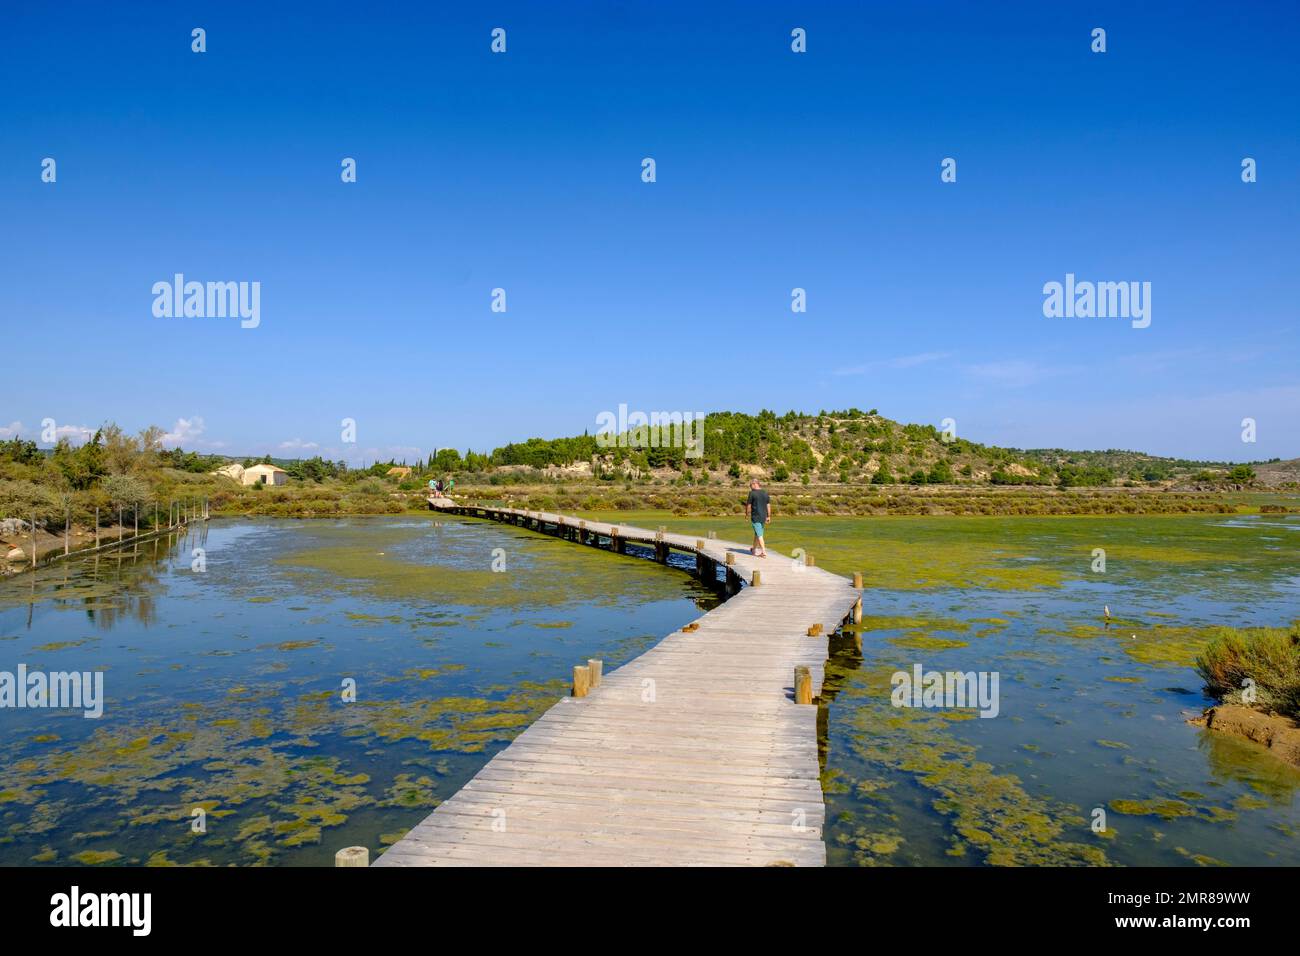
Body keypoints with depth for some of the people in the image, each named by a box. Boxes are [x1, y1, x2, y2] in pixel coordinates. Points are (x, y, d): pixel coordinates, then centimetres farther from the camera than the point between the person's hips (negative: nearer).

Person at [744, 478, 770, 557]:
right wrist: (769, 516, 13)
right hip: (763, 517, 6)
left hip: (755, 517, -6)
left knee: (759, 535, -4)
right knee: (757, 533, 20)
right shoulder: (765, 493, 6)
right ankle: (754, 549, 34)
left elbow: (748, 505, -8)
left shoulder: (752, 493, -12)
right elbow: (768, 505, 7)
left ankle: (764, 552, -9)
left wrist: (747, 514, 6)